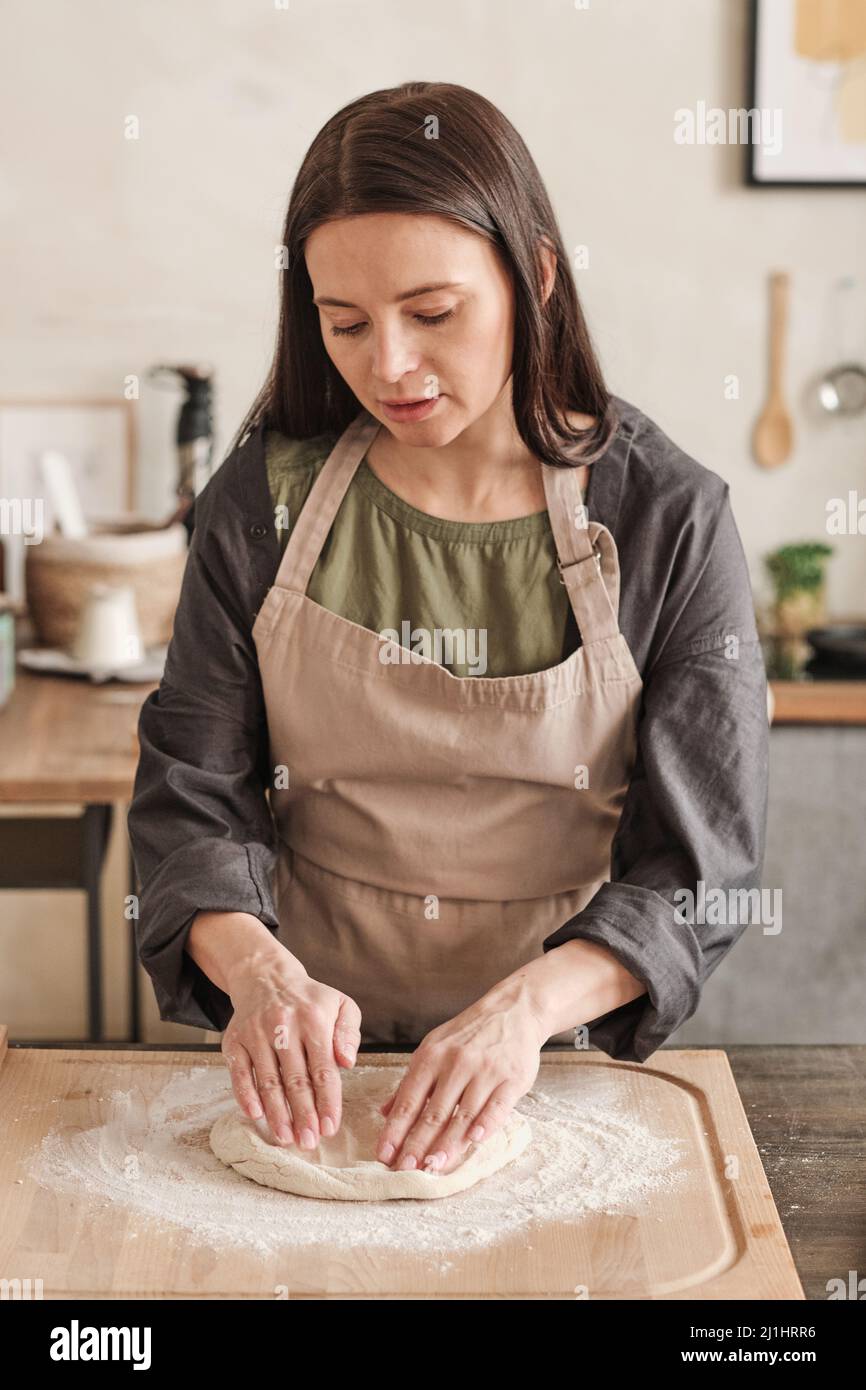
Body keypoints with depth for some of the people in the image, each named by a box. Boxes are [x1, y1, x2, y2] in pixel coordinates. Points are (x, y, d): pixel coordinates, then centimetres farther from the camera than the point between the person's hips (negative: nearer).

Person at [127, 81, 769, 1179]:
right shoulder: (265, 504, -1)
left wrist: (529, 1003, -24)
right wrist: (261, 971, -22)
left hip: (557, 1060, -1)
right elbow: (193, 799, -2)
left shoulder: (670, 520, -6)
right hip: (308, 1070, 1)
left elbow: (699, 863, -7)